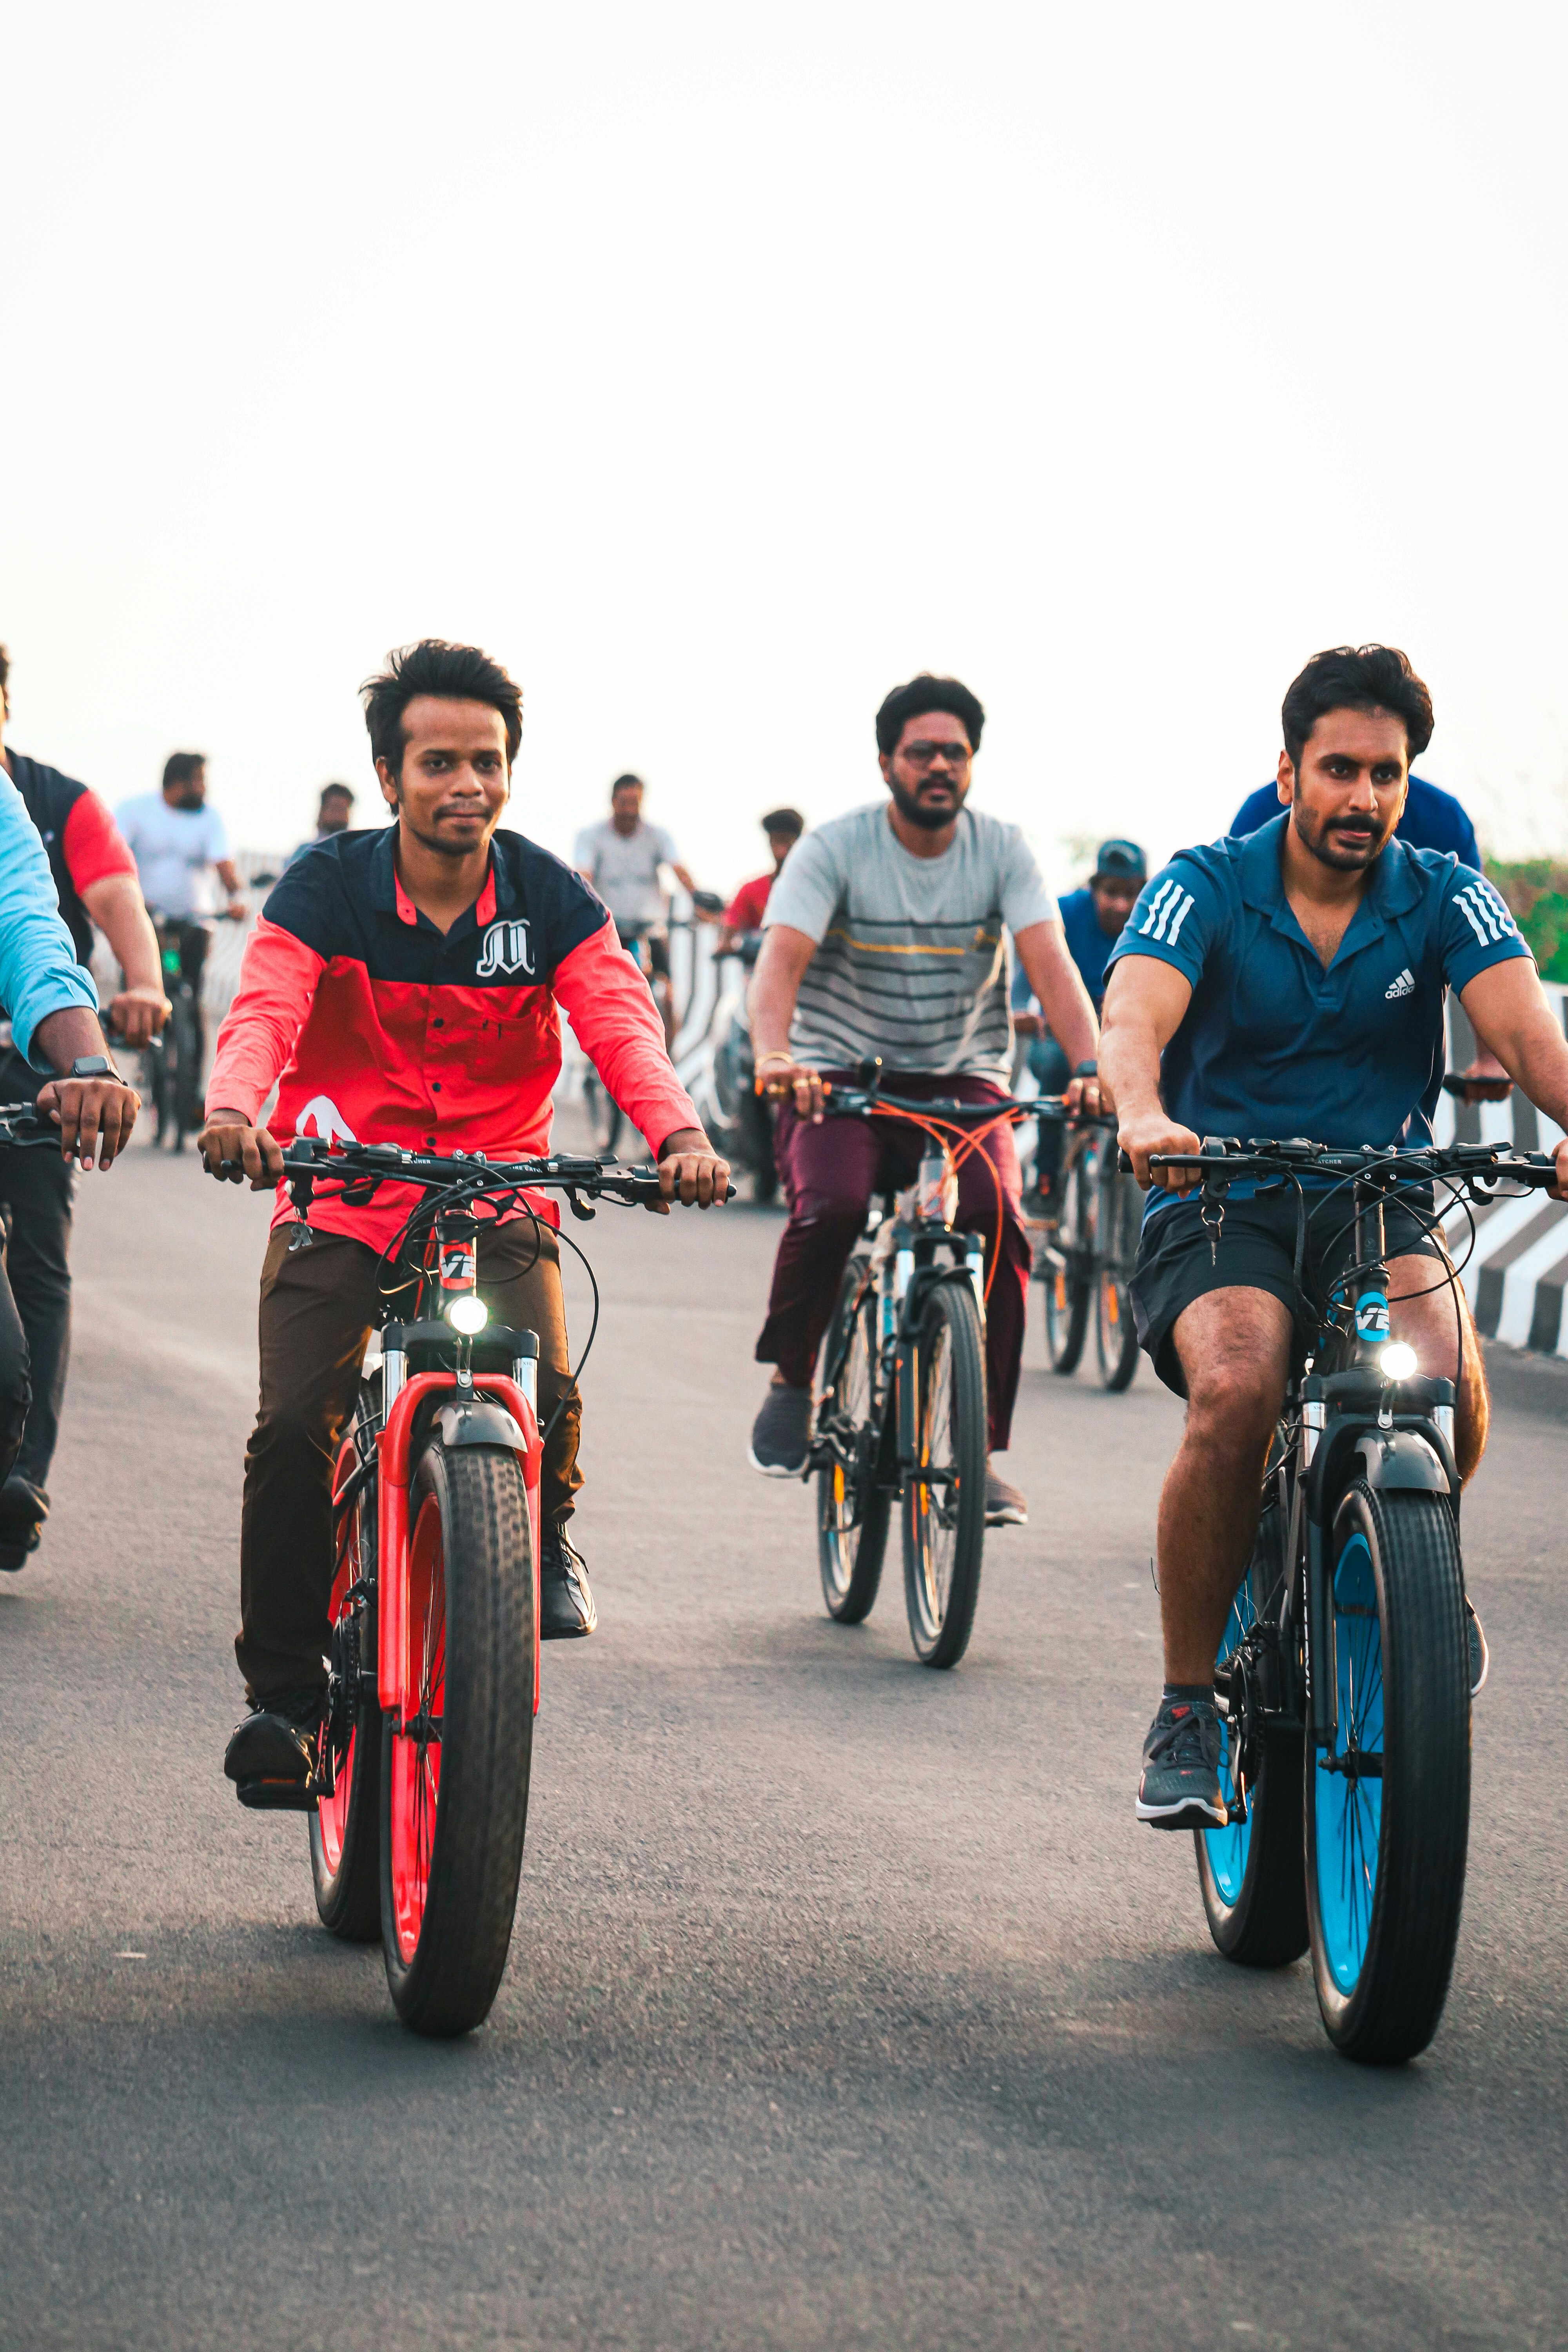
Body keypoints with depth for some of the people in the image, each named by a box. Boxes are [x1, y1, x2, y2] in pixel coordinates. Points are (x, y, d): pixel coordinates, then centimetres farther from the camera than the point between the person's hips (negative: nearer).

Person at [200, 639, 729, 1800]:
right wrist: (233, 1112, -45)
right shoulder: (327, 888, -8)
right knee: (295, 1431, -15)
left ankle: (544, 1540, 11)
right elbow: (264, 1012, -22)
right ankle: (284, 1688, 0)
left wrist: (680, 1134, -38)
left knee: (544, 1396, -23)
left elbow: (622, 1024, -17)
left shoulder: (550, 900, -4)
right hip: (339, 1194, -1)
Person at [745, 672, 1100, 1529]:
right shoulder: (835, 849, -10)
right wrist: (773, 1055, -45)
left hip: (961, 1075, 2)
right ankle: (792, 1379, -2)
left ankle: (979, 1448, -14)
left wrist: (1090, 1066, -36)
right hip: (839, 1071, -1)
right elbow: (781, 960, -23)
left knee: (997, 1222, -26)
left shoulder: (1002, 850, -5)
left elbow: (1051, 964, -17)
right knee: (829, 1206, -31)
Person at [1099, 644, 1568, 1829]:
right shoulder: (1206, 886, -3)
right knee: (1237, 1390, -33)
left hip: (1379, 1206, 1)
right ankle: (1186, 1708, -17)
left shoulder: (1447, 898, 1)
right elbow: (1133, 1017, -21)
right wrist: (1143, 1114, -45)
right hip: (1216, 1207, -1)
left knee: (1449, 1370, -32)